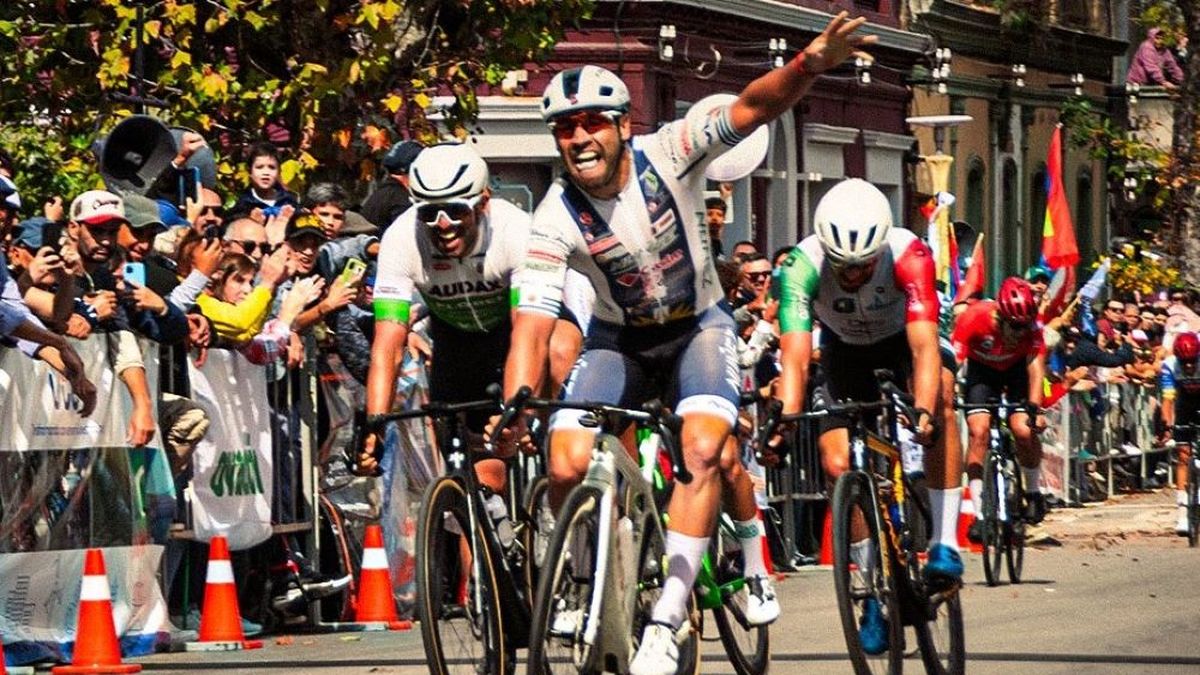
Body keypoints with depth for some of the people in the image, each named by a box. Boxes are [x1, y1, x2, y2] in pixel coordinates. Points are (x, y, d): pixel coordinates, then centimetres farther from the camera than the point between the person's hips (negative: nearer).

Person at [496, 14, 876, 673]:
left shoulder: (666, 155, -23)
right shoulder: (556, 219, -23)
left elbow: (752, 108, -33)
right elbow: (531, 326, -27)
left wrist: (810, 64, -53)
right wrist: (515, 409, -43)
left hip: (698, 327, -1)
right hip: (618, 337, 1)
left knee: (702, 450, -27)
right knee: (566, 466, -19)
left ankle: (664, 622, -24)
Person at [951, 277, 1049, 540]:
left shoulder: (1031, 324, -30)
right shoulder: (974, 317, -35)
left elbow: (1035, 365, -30)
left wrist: (1035, 407, -42)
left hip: (1016, 369, 1)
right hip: (982, 370, -1)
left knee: (1025, 430, -19)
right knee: (979, 431, -20)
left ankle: (1033, 492, 8)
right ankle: (979, 513, -16)